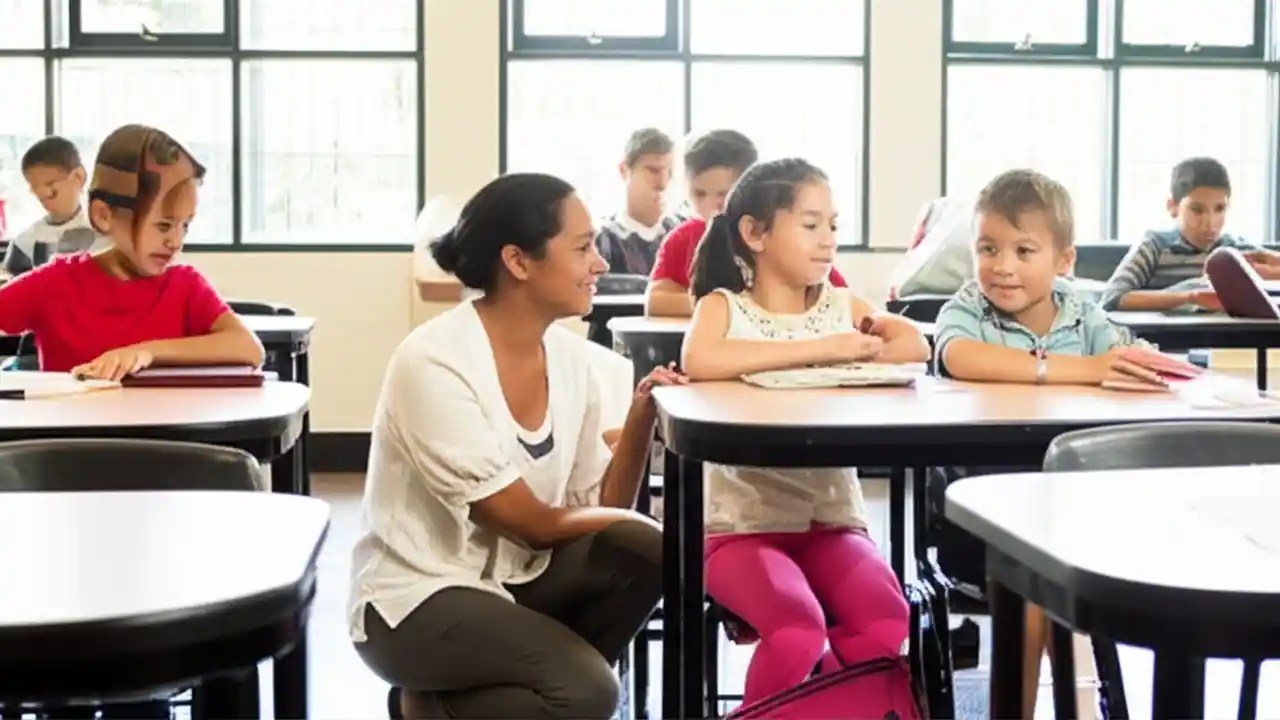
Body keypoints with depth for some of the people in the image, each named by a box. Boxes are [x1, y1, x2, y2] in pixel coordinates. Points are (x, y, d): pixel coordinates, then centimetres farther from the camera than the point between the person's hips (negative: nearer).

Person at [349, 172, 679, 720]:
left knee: (641, 553, -20)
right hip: (416, 600, -6)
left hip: (514, 577, 6)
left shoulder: (571, 356, 0)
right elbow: (532, 525, -19)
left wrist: (641, 418, -13)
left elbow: (602, 509, 1)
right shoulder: (433, 364, -21)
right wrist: (643, 522, -8)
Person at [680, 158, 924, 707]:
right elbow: (699, 362, -22)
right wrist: (821, 348, -19)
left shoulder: (841, 306, 12)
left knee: (885, 625, -24)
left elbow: (915, 346, -3)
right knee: (797, 630, -30)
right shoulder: (723, 306, 1)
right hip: (743, 522, -3)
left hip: (831, 518, 4)